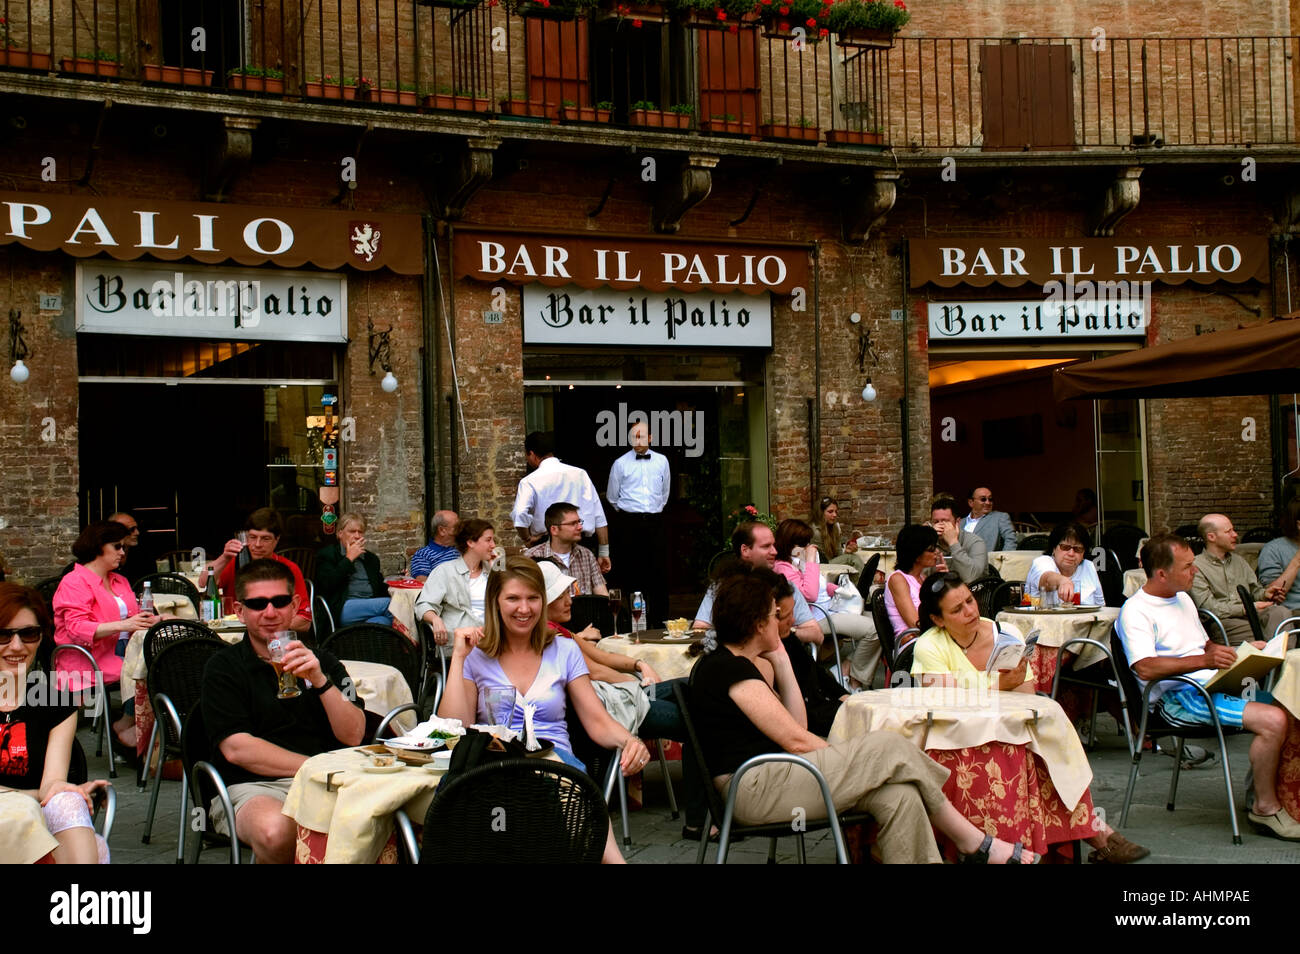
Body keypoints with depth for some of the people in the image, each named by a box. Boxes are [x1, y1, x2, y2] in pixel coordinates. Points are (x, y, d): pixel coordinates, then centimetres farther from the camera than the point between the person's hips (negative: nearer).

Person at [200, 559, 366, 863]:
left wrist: (320, 681, -11)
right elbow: (237, 749, -6)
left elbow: (353, 736, 4)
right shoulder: (223, 667, 6)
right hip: (253, 786, -2)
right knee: (277, 831, -38)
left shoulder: (322, 662, 17)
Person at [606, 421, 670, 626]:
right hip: (629, 522, -2)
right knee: (631, 571, -2)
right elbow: (612, 497, 12)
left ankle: (660, 616, 6)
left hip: (654, 521, 2)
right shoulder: (620, 464, 2)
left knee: (659, 570, 0)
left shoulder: (662, 461, 9)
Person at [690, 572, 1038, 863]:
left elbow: (798, 725, 12)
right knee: (890, 749, -12)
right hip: (754, 788, -10)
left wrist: (781, 663, 12)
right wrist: (848, 759, -6)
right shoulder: (731, 667, -13)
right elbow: (794, 739, -16)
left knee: (898, 795, -9)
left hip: (768, 779, 10)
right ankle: (977, 845, 2)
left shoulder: (730, 663, 18)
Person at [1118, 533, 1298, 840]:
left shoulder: (1183, 599, 22)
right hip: (1176, 698, -9)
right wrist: (1204, 660, -29)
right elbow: (1145, 668, -22)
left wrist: (1242, 653, 12)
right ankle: (1266, 808, -9)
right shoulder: (1135, 611, -8)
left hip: (1213, 686, 9)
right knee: (1274, 721, -25)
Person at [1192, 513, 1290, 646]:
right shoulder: (1196, 567, -1)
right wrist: (1245, 609, -15)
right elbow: (1207, 607, -10)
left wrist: (1265, 594, 3)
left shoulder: (1238, 561, 26)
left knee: (1282, 612, -28)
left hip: (1249, 615, 6)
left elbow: (1254, 590, 29)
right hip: (1222, 621, -6)